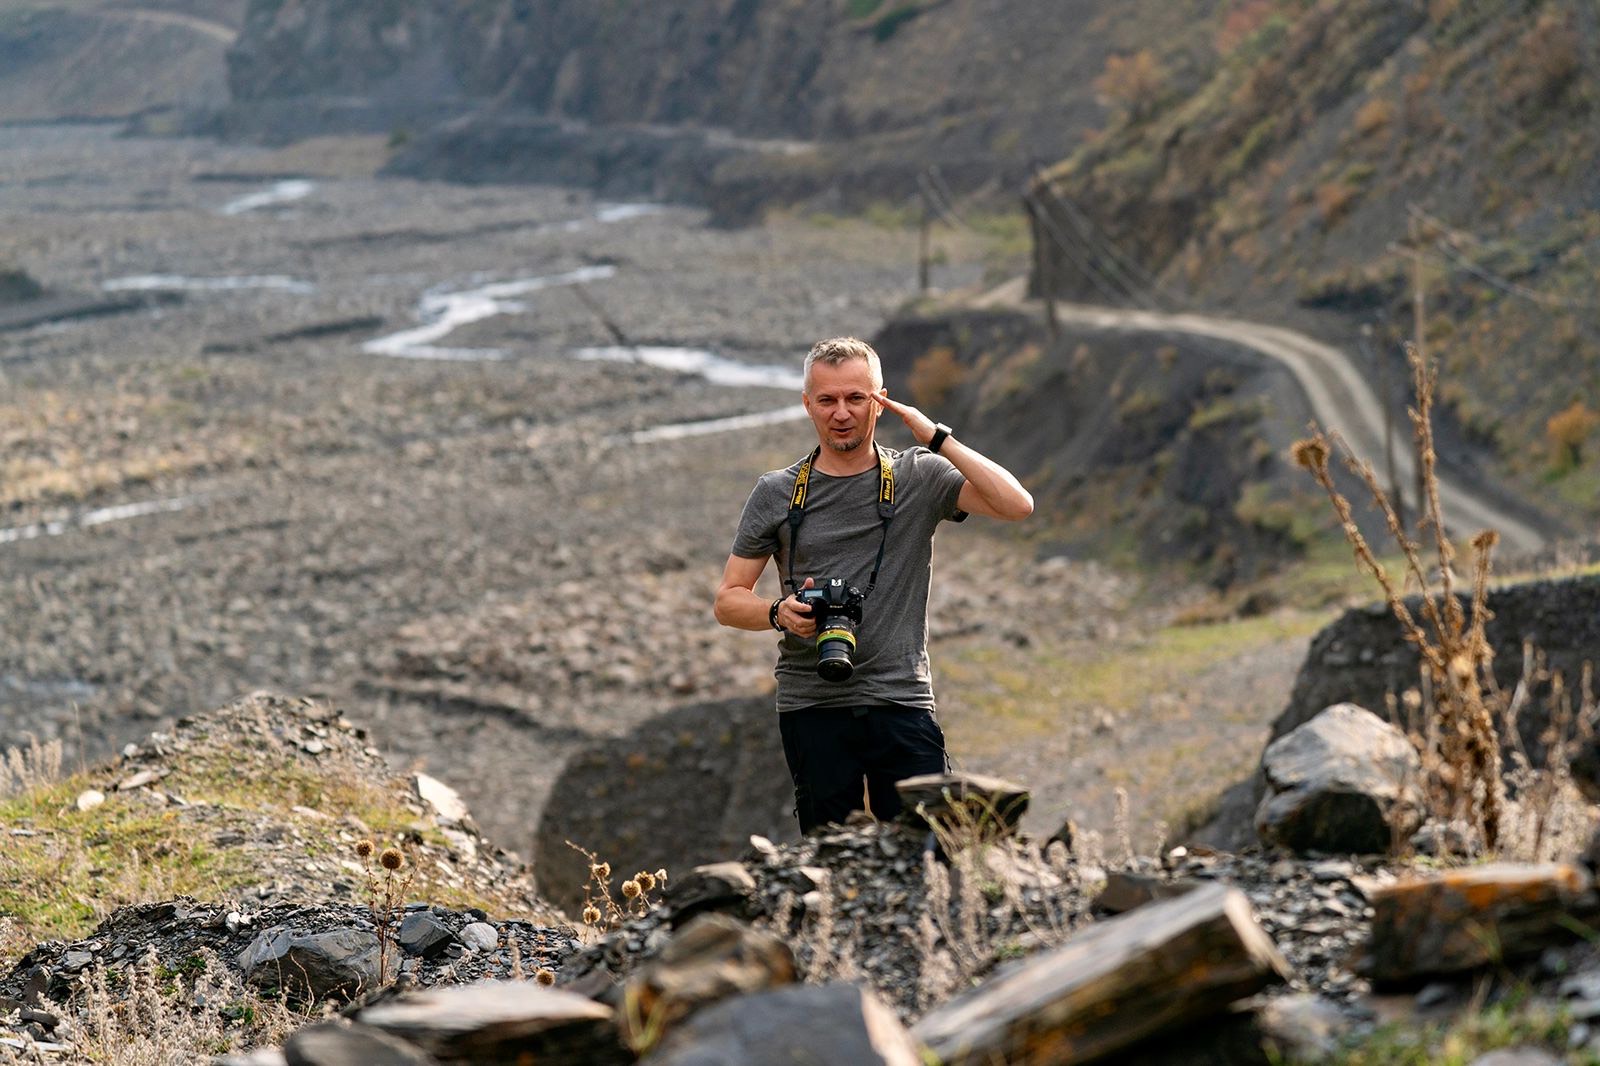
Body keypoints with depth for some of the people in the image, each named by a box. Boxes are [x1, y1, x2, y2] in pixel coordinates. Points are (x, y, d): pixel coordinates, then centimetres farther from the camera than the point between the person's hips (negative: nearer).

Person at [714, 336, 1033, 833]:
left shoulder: (919, 477, 5)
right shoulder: (777, 493, 8)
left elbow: (1016, 505, -9)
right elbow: (728, 600, 10)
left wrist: (936, 438, -10)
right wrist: (779, 613, -12)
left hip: (902, 702, -1)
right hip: (811, 709, 1)